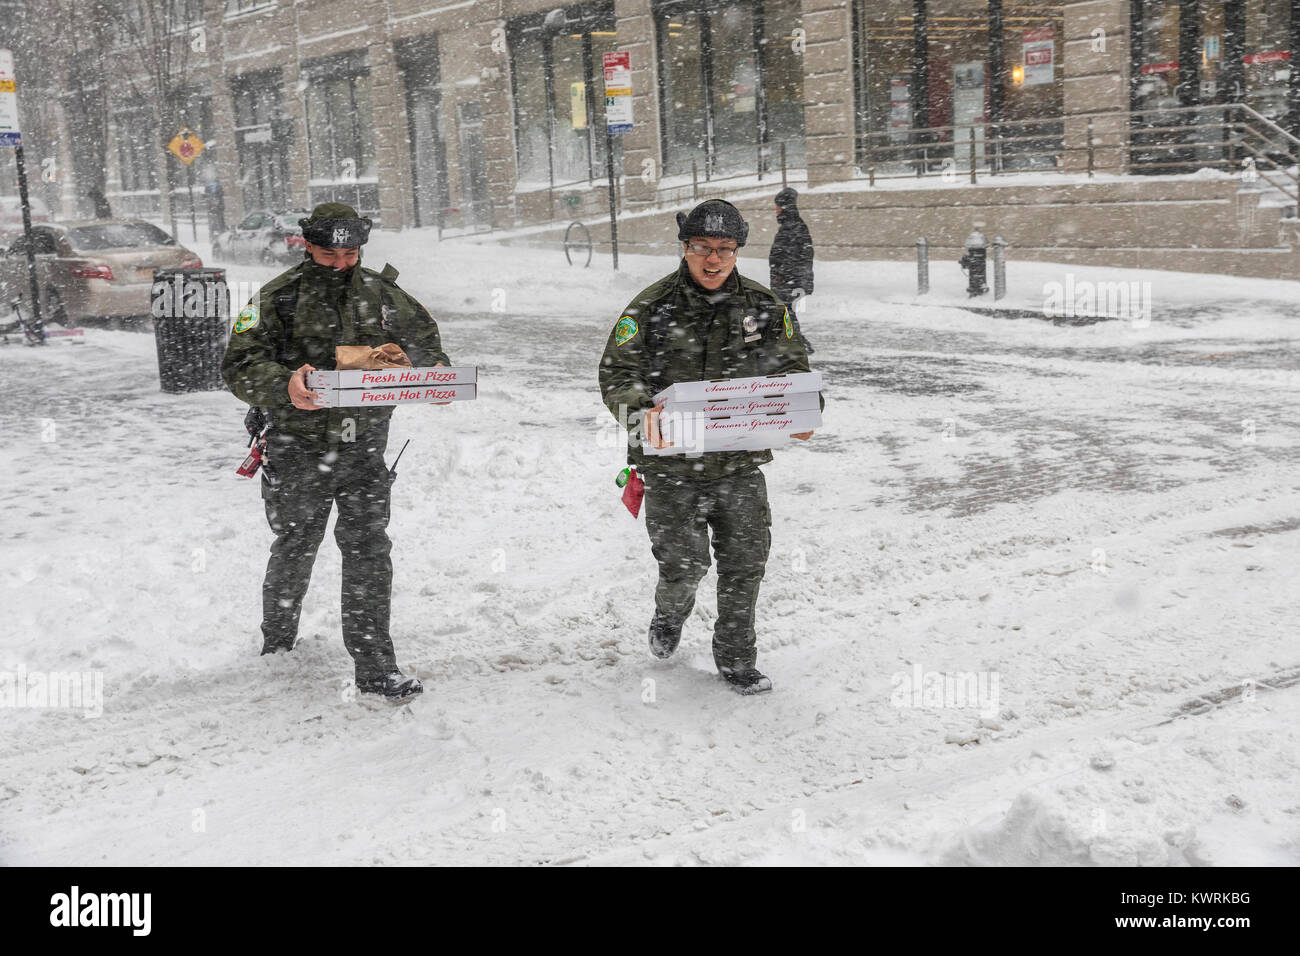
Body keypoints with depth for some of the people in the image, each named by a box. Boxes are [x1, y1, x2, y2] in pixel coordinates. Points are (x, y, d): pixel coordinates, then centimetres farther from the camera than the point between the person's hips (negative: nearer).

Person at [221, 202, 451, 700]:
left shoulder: (380, 293, 5)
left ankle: (375, 667, 2)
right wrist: (284, 385, -34)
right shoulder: (279, 297, -7)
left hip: (364, 449, 2)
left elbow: (422, 336, 20)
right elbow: (239, 365, -14)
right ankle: (278, 642, 39)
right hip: (299, 450, -2)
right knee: (294, 552, 14)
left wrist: (436, 367, -2)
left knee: (369, 554, -3)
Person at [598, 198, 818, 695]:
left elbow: (791, 367, 11)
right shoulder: (651, 308, -6)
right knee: (684, 564, -5)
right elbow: (616, 374, -8)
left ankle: (736, 659, 27)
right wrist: (641, 410, -29)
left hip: (741, 463, 3)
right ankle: (669, 615, 32)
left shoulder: (763, 306, 4)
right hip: (673, 465, -3)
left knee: (745, 562, 6)